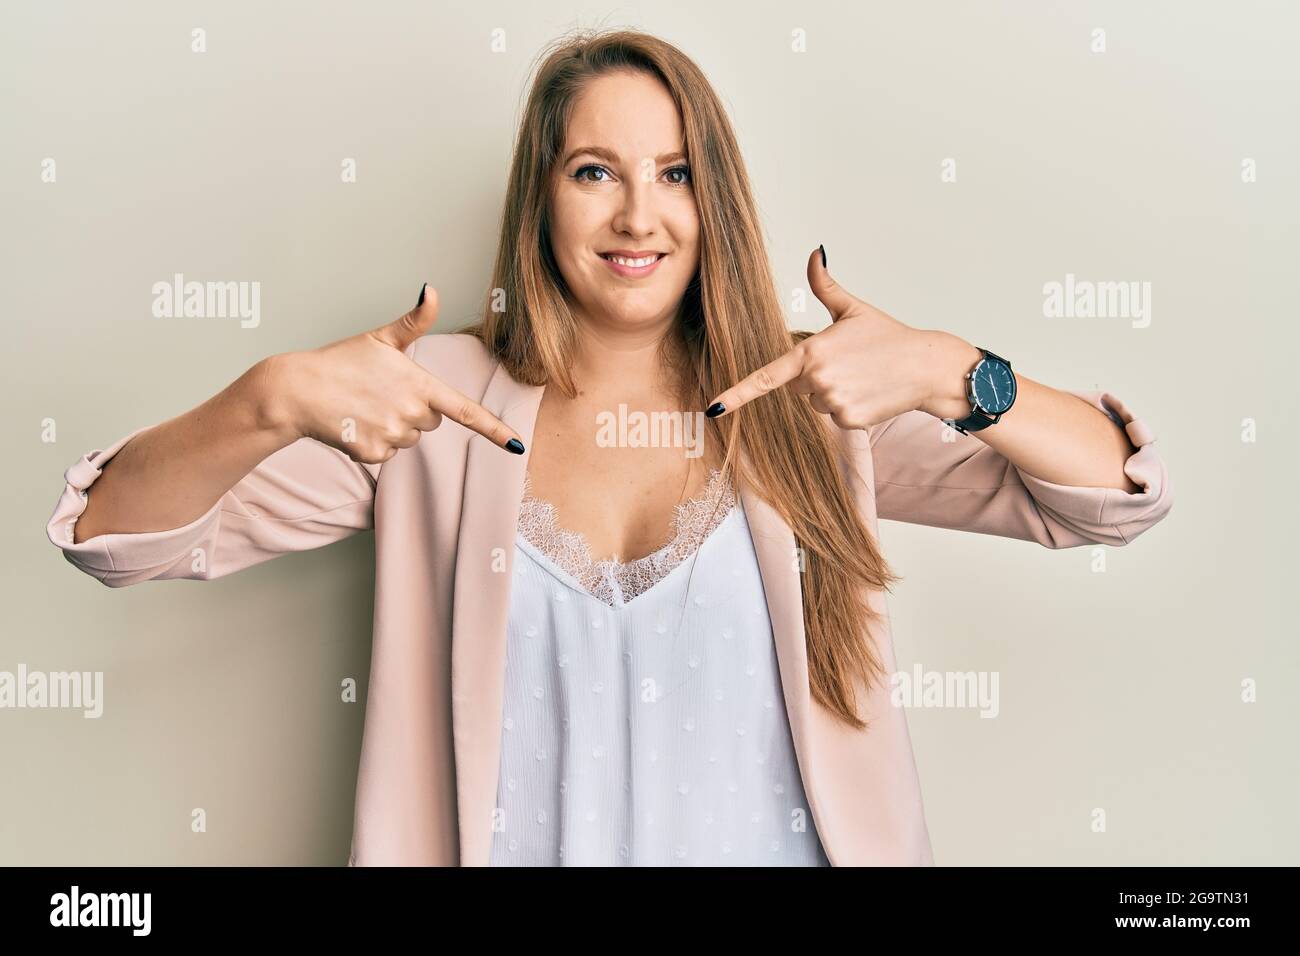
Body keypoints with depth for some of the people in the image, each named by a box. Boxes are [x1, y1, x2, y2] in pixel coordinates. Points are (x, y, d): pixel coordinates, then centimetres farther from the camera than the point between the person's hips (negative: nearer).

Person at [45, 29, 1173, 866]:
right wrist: (271, 399, -27)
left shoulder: (809, 409, -3)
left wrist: (949, 376, -25)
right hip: (515, 842, 1)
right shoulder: (440, 405, -4)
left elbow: (1122, 496, -8)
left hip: (779, 839, 0)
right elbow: (117, 536, -8)